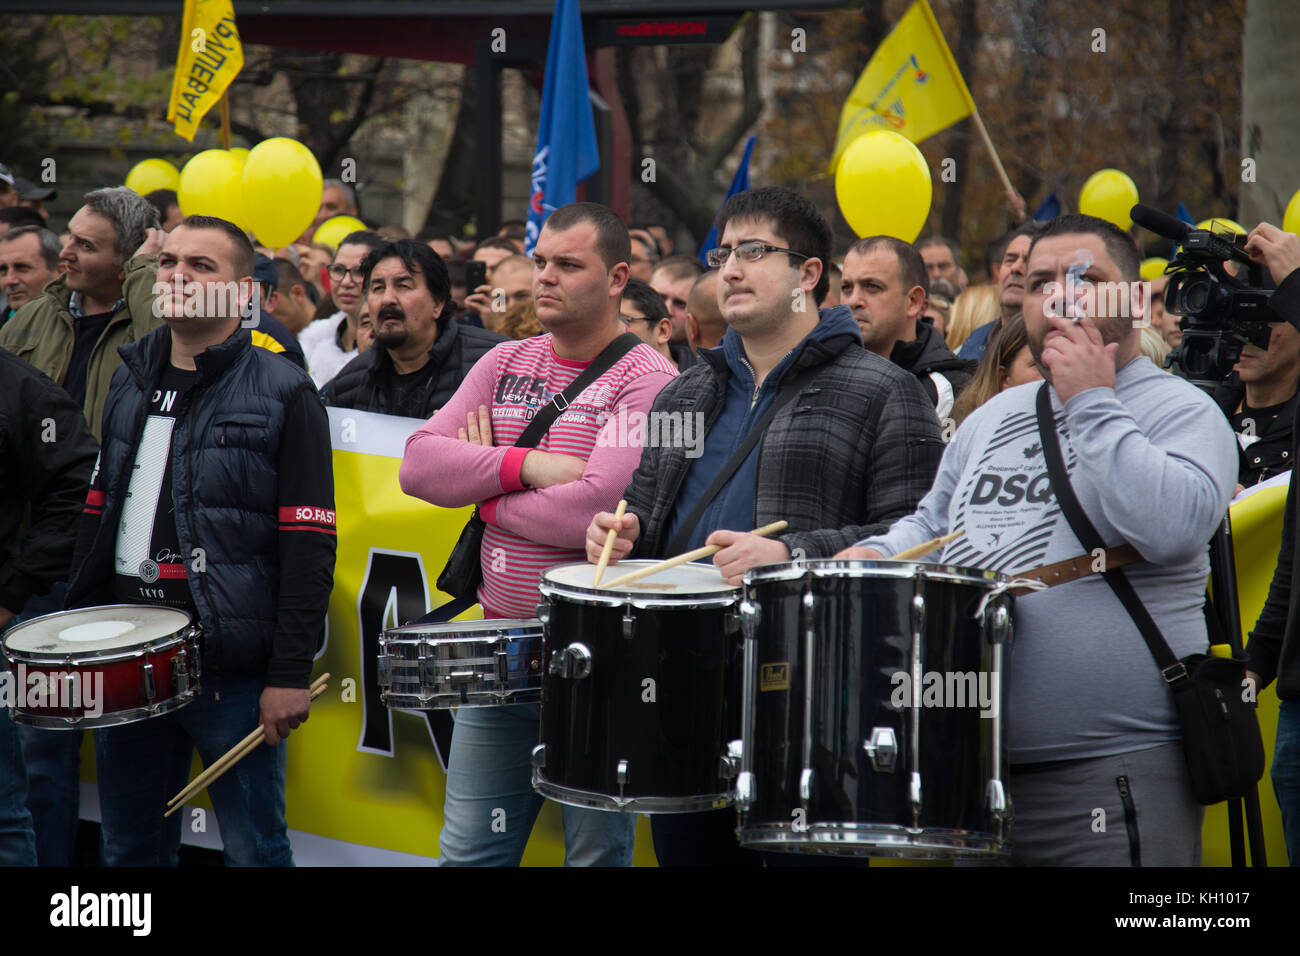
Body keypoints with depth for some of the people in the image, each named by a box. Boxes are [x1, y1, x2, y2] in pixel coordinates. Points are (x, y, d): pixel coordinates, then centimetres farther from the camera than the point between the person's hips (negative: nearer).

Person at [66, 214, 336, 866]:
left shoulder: (283, 395, -5)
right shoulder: (129, 383, 14)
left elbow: (309, 545, -10)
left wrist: (290, 672, -15)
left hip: (232, 664, -6)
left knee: (253, 849, 0)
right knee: (128, 847, 13)